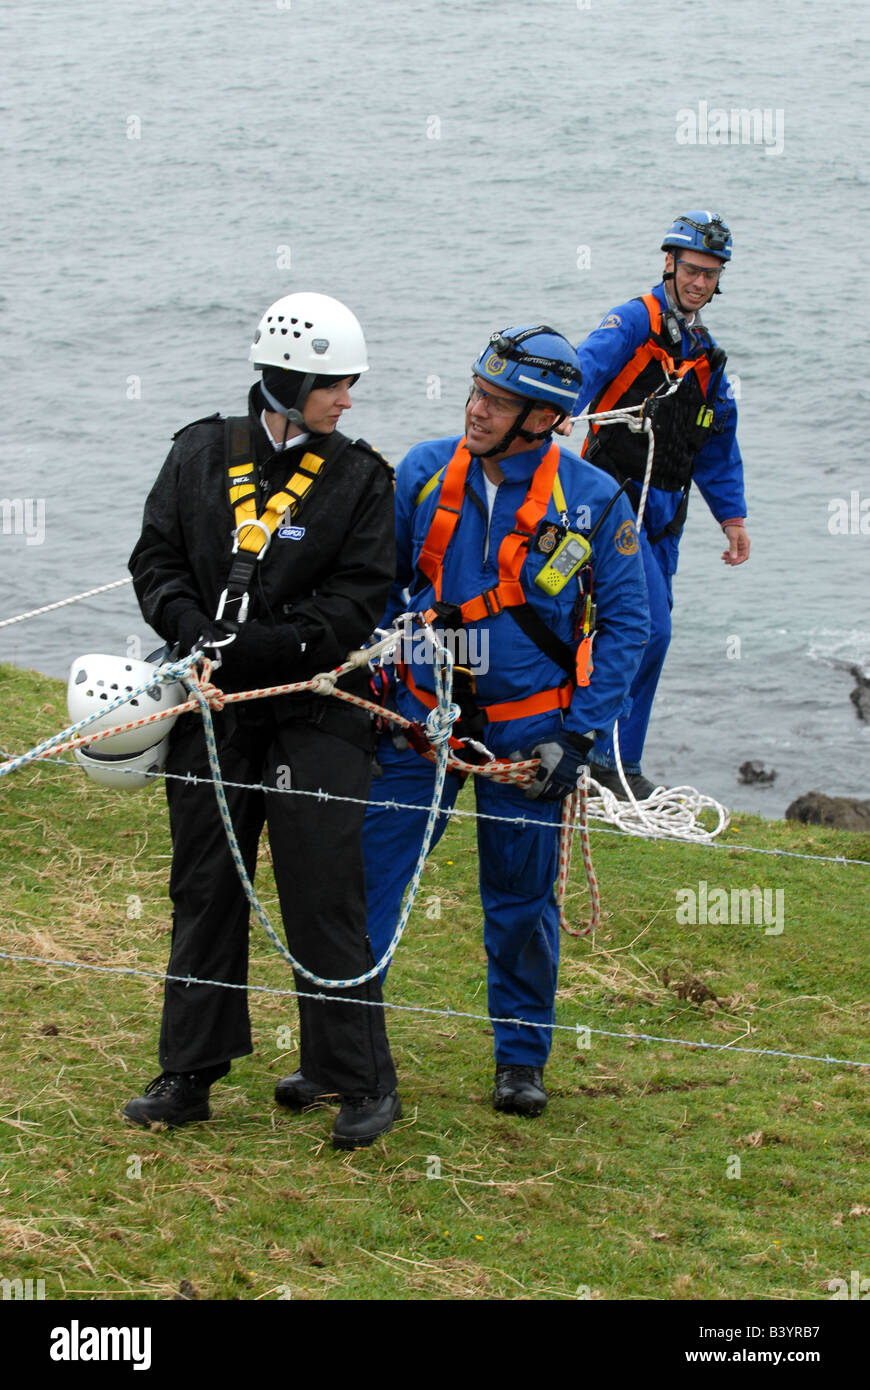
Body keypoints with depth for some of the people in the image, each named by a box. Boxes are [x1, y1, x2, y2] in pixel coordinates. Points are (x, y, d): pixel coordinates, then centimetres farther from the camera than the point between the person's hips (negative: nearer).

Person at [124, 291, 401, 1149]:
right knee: (204, 888, 10)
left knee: (324, 899, -4)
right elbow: (156, 560, 7)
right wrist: (196, 629, -12)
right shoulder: (201, 456, 6)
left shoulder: (361, 480, -1)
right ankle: (189, 1076, 20)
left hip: (314, 711, -3)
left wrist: (264, 644, -18)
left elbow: (357, 599, -7)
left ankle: (364, 1083, 5)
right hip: (212, 709, 3)